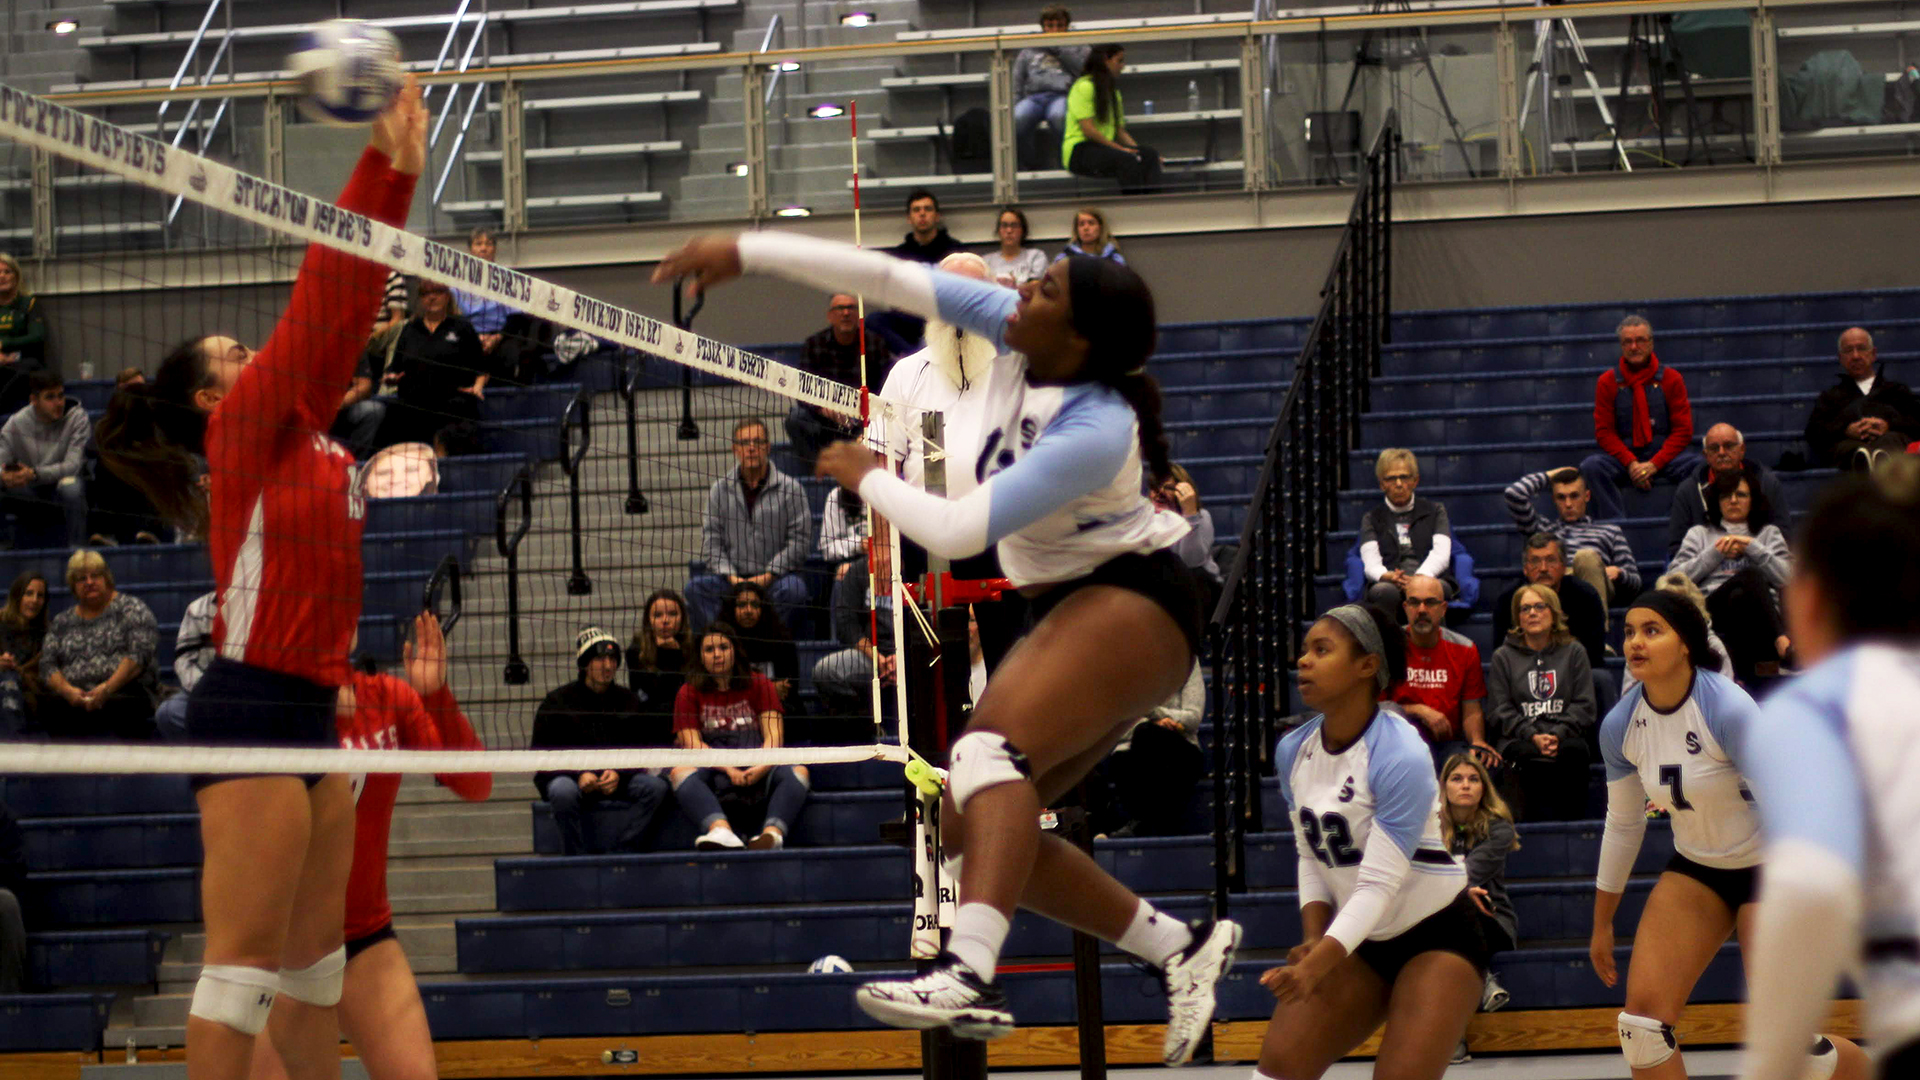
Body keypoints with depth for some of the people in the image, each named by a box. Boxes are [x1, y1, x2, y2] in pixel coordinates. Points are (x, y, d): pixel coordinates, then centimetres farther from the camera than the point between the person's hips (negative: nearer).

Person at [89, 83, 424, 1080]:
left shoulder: (301, 432, 16)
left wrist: (397, 179, 8)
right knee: (244, 957, -11)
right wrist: (379, 166, -9)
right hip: (254, 708, -9)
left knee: (316, 954, 12)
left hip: (308, 709, 9)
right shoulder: (244, 430, -5)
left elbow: (340, 319, 13)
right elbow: (316, 305, -10)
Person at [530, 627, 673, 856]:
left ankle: (622, 852, -26)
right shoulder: (557, 701, 1)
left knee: (655, 786, -24)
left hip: (618, 779, 3)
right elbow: (540, 754, -2)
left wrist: (618, 773, -13)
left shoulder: (627, 701, 10)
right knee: (563, 792, -37)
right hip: (567, 775, -3)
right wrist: (579, 775, -17)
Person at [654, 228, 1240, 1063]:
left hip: (1132, 602, -10)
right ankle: (1181, 949, 5)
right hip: (1069, 612, 10)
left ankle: (968, 976, -56)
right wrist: (746, 251, -4)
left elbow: (955, 531, -24)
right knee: (966, 836, 3)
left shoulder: (1095, 432, -25)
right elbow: (888, 279, 0)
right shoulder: (1011, 334, -2)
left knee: (993, 748, -34)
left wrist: (866, 479, -7)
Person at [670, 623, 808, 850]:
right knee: (682, 772, -33)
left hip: (759, 770, 1)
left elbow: (774, 736, 3)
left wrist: (762, 767, -20)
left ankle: (773, 832, -59)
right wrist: (729, 770, -18)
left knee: (797, 771, -30)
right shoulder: (689, 693, 12)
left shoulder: (759, 685, 14)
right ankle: (721, 830, -59)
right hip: (715, 773, -1)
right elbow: (693, 744, -1)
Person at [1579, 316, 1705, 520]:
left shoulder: (1671, 379, 5)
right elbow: (1604, 432, 2)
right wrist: (1631, 463, -15)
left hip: (1664, 454, 0)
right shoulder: (1607, 382, 6)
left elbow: (1683, 430, 1)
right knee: (1590, 467, -31)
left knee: (1701, 465, -30)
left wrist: (1655, 464, -14)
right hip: (1622, 455, 0)